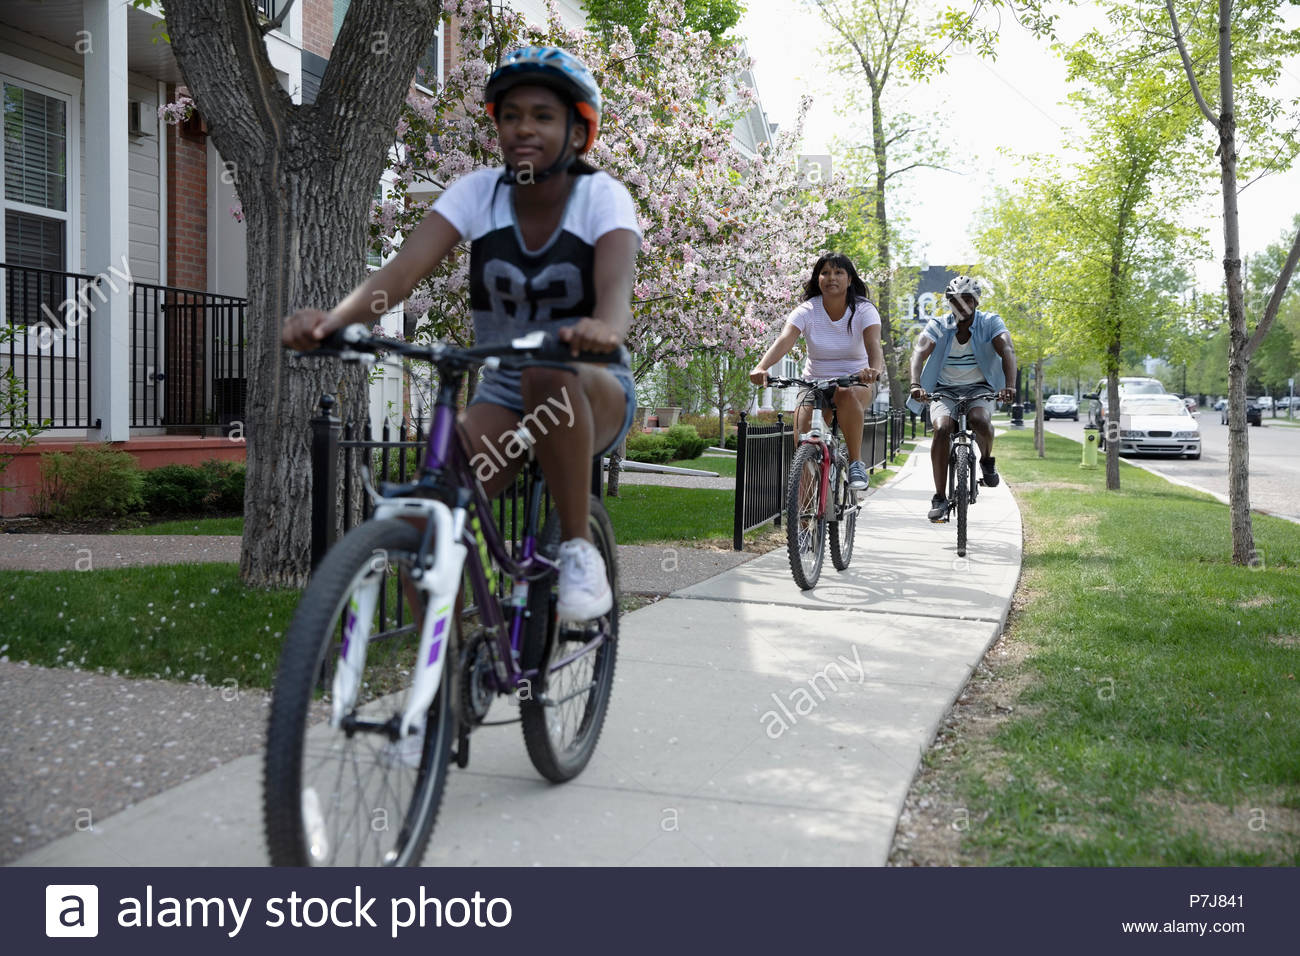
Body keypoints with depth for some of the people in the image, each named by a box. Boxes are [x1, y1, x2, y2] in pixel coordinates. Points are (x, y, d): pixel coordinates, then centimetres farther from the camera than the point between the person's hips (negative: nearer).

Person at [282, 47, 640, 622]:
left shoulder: (602, 196, -12)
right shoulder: (478, 192, -5)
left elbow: (616, 283, -32)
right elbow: (402, 270, -21)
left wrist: (604, 328, -57)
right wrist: (332, 318, -41)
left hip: (593, 395, -2)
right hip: (501, 396, 3)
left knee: (552, 371, -39)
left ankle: (579, 551, -23)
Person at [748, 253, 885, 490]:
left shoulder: (864, 310, -9)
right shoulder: (807, 311, -8)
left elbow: (873, 343, -27)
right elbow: (784, 340, -24)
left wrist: (874, 368, -51)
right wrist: (761, 367, -45)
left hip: (855, 383, -1)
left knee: (846, 393, -38)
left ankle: (856, 463, -23)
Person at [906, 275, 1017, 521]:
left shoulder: (990, 323, -6)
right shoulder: (938, 326, -5)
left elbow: (1007, 352, -22)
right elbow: (920, 353, -21)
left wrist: (1009, 386, -41)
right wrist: (916, 385, -42)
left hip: (979, 389, 0)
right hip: (944, 390, 1)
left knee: (980, 420, -33)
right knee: (942, 429, -28)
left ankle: (987, 460, 1)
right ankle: (939, 498, -20)